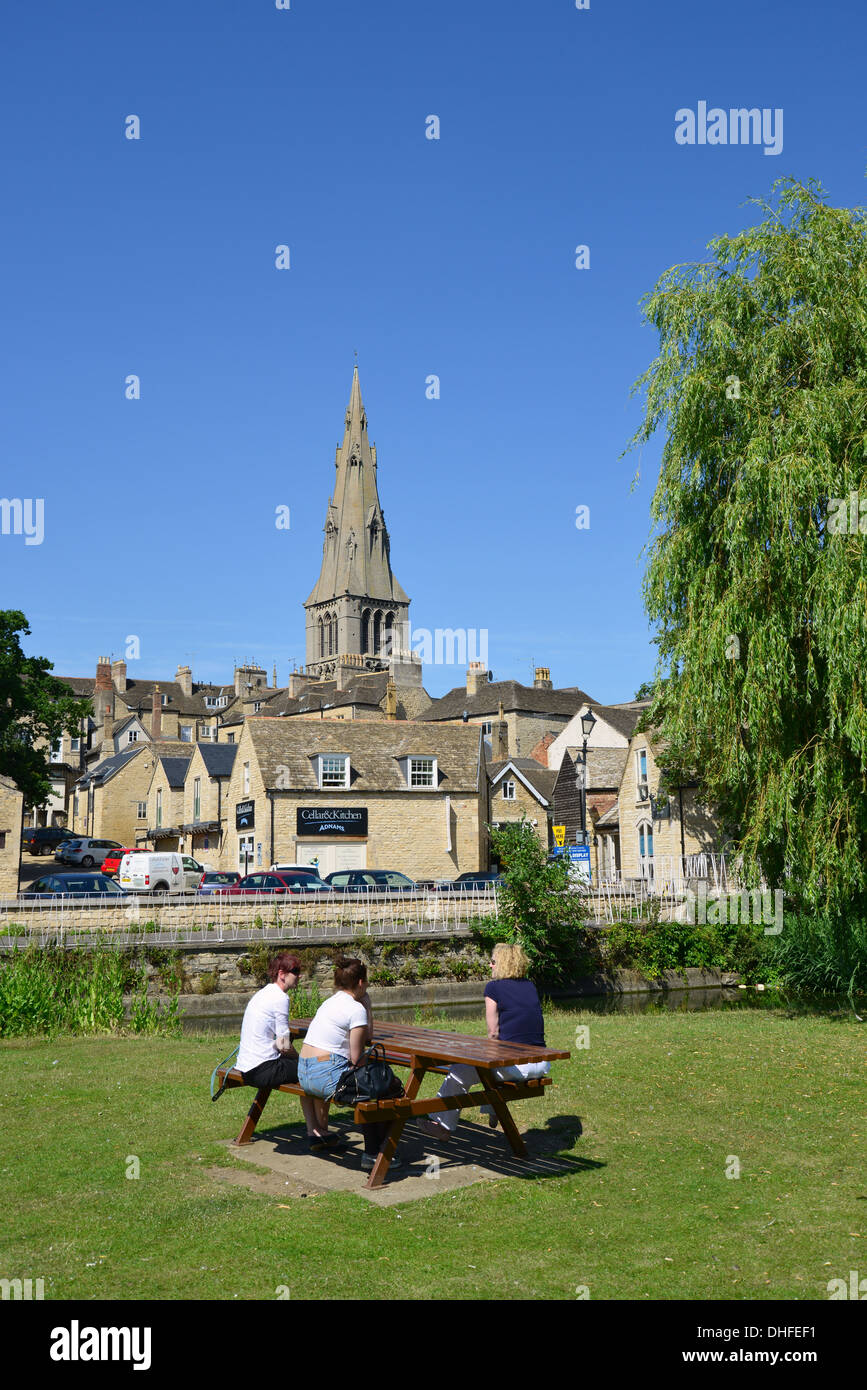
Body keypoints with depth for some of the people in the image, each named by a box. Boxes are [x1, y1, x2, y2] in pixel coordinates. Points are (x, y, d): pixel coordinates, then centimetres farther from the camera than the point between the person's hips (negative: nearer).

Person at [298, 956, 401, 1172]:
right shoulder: (356, 1009, -11)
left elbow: (368, 1036, 23)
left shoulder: (331, 1002, 15)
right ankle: (373, 1154, 4)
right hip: (326, 1075, -9)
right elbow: (356, 1058, -10)